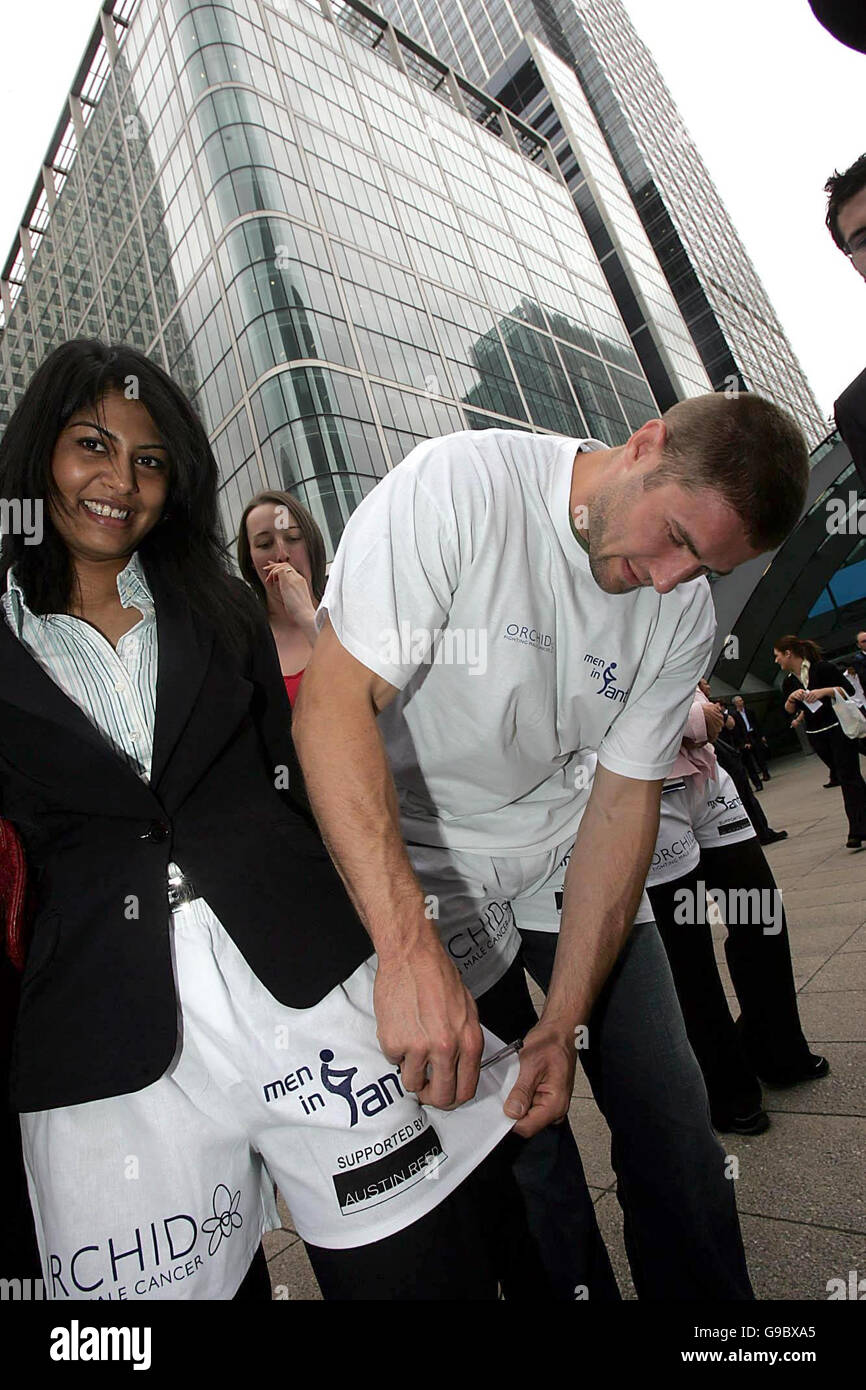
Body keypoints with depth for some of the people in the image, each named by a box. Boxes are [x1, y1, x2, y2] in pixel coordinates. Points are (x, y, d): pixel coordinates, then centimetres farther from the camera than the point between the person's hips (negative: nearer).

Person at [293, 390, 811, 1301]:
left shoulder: (683, 611, -7)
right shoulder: (461, 484, -23)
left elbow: (625, 798, -7)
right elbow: (333, 703, -29)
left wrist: (565, 1024, -12)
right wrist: (412, 951, -37)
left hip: (567, 853, 4)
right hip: (416, 867, -3)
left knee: (669, 1112, 6)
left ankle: (705, 1293, 34)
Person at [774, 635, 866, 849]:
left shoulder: (822, 668, -11)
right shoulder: (788, 681, 6)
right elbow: (789, 712, 6)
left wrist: (824, 691, -24)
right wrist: (791, 698, -13)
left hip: (838, 727, -6)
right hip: (816, 734, 6)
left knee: (848, 776, -8)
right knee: (843, 777, 13)